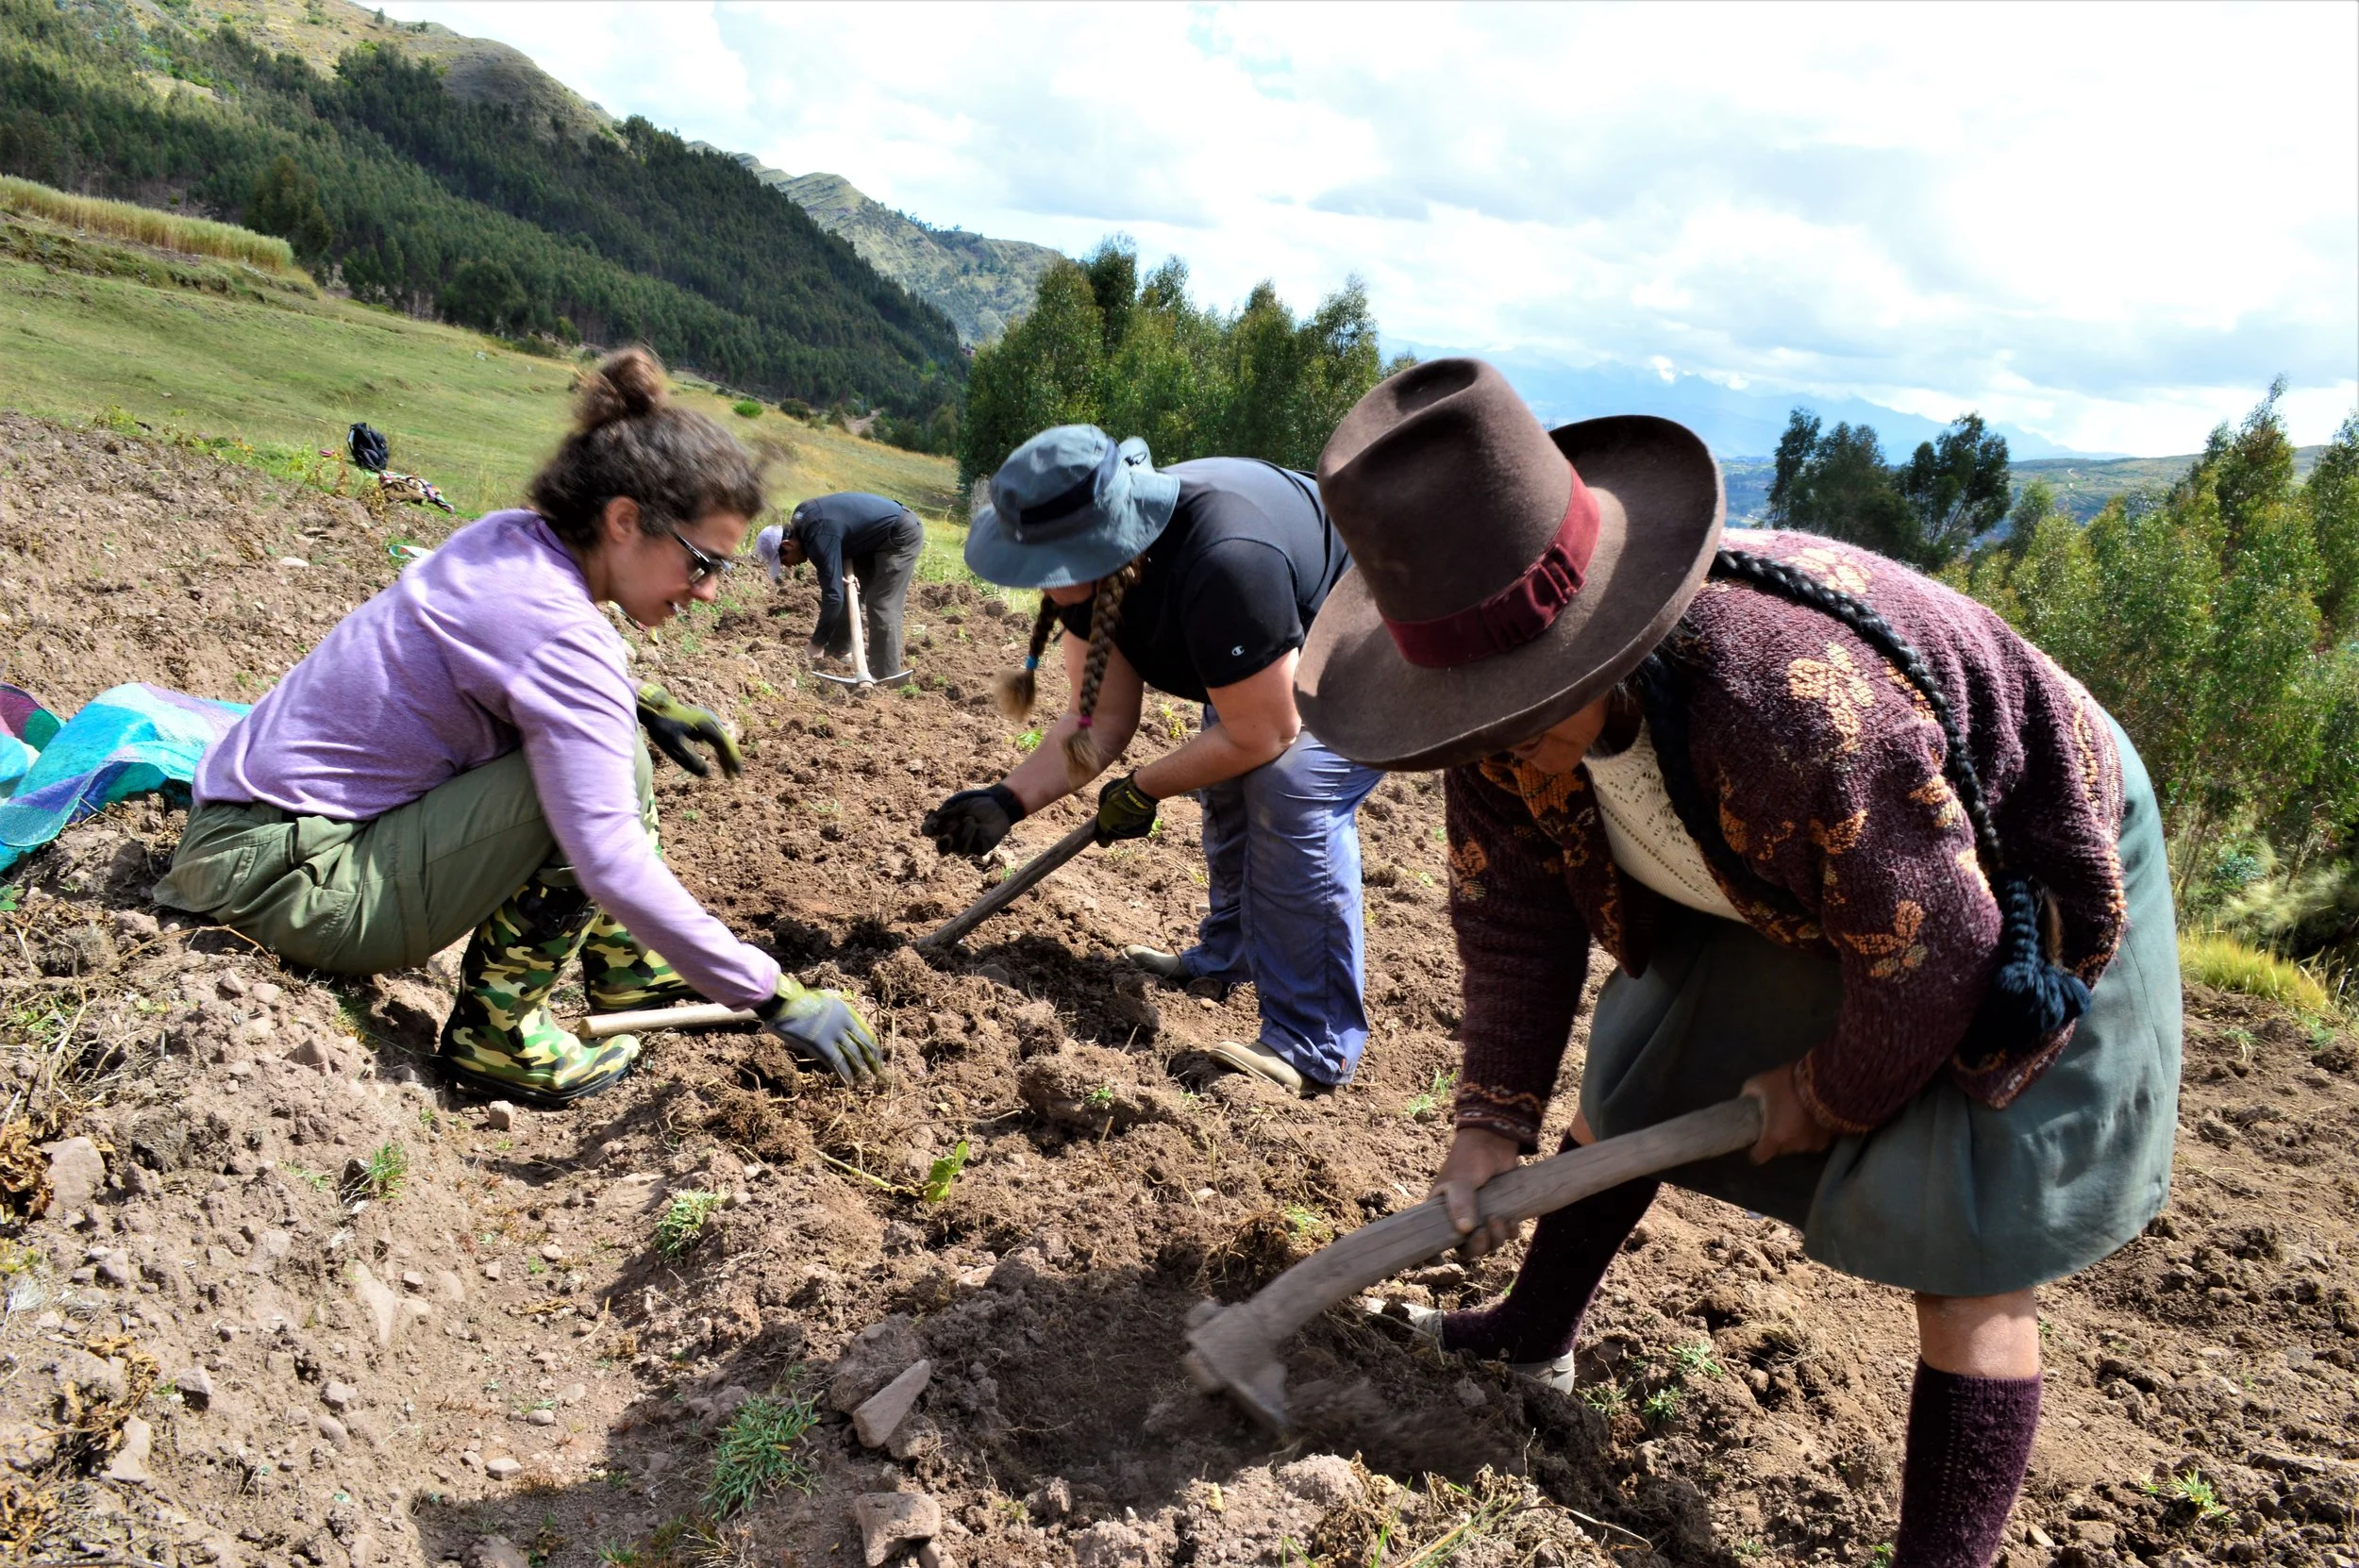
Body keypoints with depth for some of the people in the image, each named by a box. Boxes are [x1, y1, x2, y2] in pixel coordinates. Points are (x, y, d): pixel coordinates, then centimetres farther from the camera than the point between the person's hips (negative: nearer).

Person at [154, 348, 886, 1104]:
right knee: (610, 765, -20)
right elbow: (609, 865, -31)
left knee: (602, 733, 11)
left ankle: (633, 974, 17)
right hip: (287, 878, -9)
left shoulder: (508, 541, 0)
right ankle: (494, 1031, -9)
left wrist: (640, 702, 7)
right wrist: (772, 996, -26)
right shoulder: (558, 632, -26)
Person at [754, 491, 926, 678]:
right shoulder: (800, 518, 1)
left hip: (902, 536, -10)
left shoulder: (819, 539, -29)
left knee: (881, 605, -14)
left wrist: (817, 643, -21)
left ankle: (886, 675, -12)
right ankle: (838, 650, 26)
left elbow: (833, 595, -29)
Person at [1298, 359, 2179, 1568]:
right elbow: (1511, 911, -9)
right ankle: (1533, 1331, 37)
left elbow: (1931, 948, -31)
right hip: (1786, 879, 7)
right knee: (1630, 1091, 14)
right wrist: (1492, 1117, -10)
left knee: (1967, 1265, -8)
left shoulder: (1790, 704, -45)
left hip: (2010, 893, -6)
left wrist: (1835, 1094, -13)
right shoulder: (1505, 711, -22)